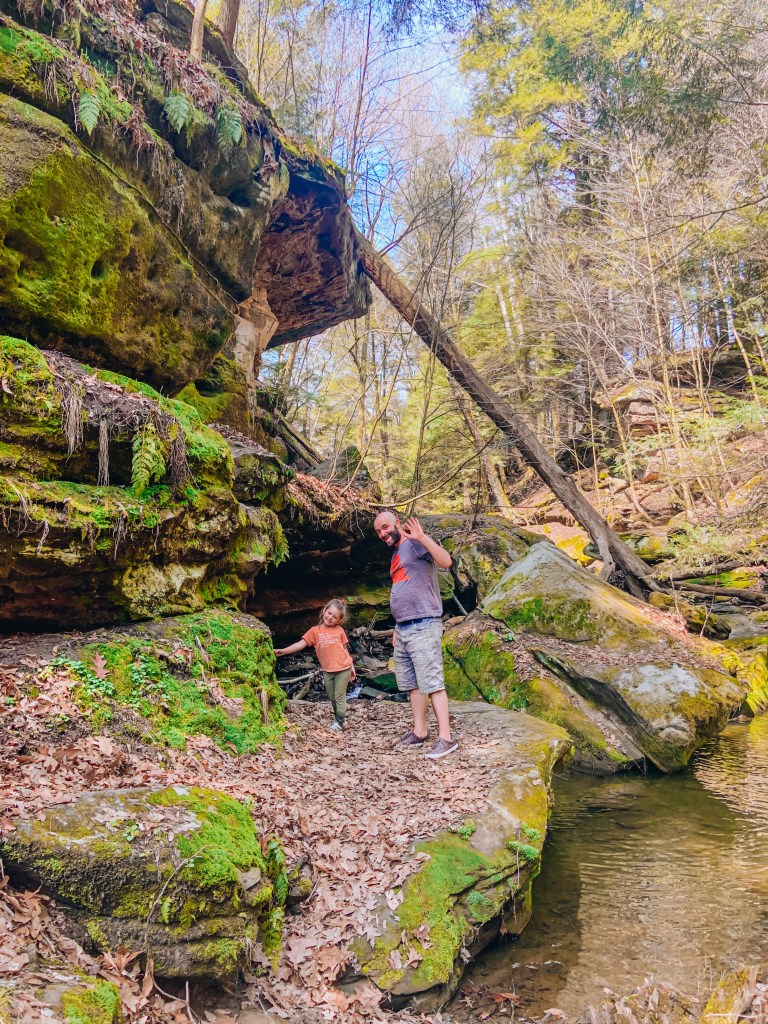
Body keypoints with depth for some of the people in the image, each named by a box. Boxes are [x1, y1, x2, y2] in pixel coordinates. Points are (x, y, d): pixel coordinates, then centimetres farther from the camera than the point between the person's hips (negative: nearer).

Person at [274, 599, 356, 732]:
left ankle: (339, 721, 13)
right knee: (332, 698, 13)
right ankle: (340, 717, 30)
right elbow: (301, 644, -9)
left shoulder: (339, 630, 2)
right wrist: (283, 651, -21)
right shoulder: (315, 631, 0)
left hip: (343, 668, -2)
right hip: (327, 670, 2)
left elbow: (345, 649, 9)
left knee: (339, 697, 1)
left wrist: (351, 666, 10)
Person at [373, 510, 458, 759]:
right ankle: (419, 732, 19)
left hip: (423, 627, -9)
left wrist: (422, 537, -31)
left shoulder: (415, 543, -7)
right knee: (411, 684, 12)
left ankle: (446, 738, -7)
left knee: (431, 683, -10)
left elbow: (446, 562, -24)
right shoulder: (396, 555, 20)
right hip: (402, 628, 9)